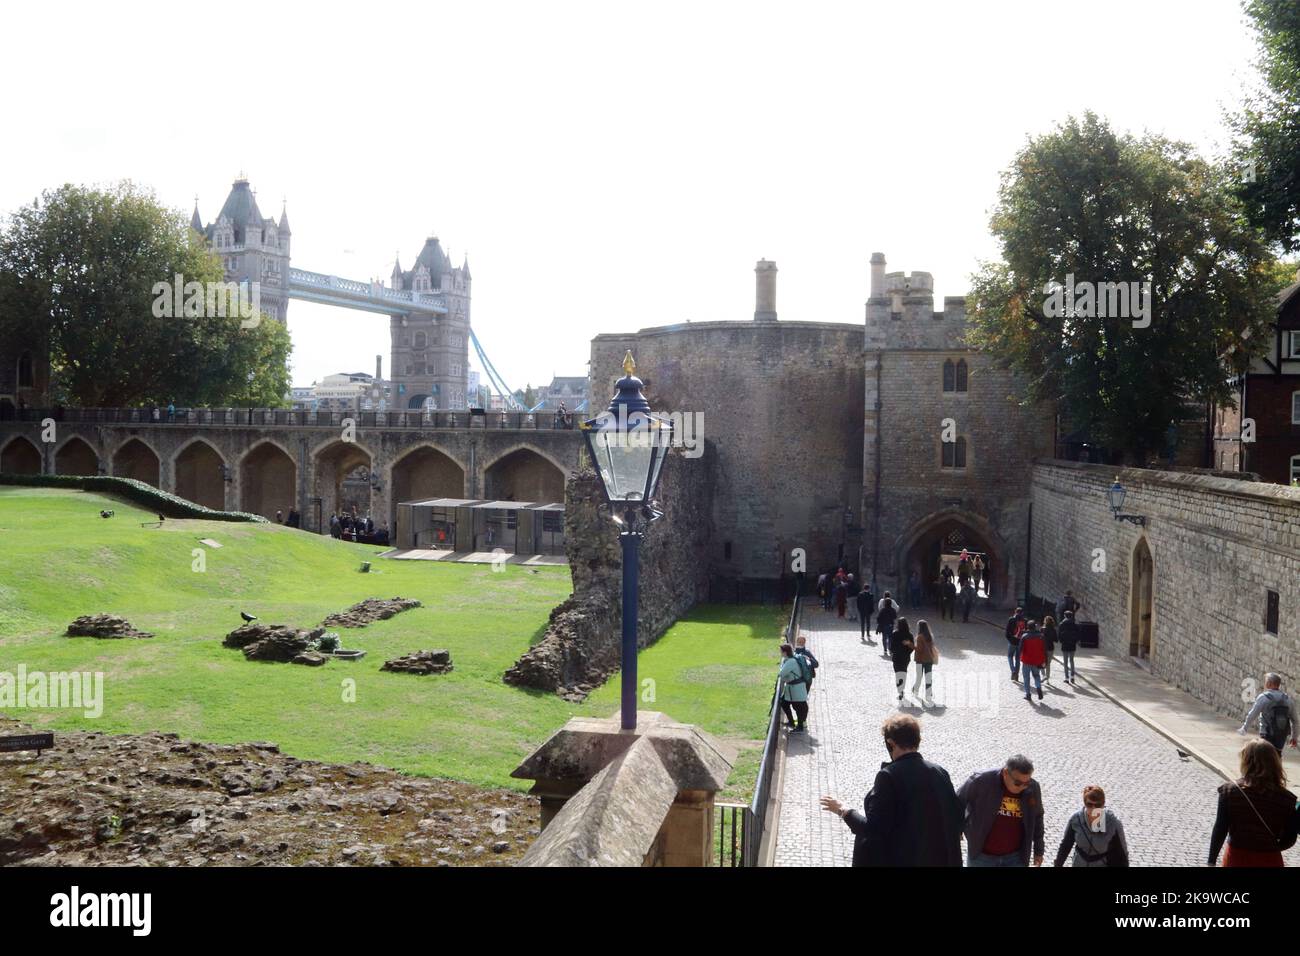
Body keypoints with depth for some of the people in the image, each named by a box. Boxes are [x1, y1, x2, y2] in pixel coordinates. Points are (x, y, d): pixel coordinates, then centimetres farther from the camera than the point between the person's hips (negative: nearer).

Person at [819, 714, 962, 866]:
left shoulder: (889, 775, -19)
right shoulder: (940, 773, -4)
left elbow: (874, 829, -19)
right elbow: (956, 818, 1)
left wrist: (843, 811, -5)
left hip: (898, 860, -4)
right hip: (936, 859, 5)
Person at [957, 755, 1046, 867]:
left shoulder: (1033, 788, -9)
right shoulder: (981, 781, -21)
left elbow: (1037, 818, 8)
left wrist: (1038, 849, 13)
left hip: (1015, 857, 2)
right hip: (981, 856, -2)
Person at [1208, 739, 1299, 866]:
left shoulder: (1229, 791, -13)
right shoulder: (1285, 799, -9)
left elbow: (1220, 830, -11)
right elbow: (1289, 839, -1)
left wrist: (1212, 861, -2)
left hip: (1236, 857, -1)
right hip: (1269, 860, 1)